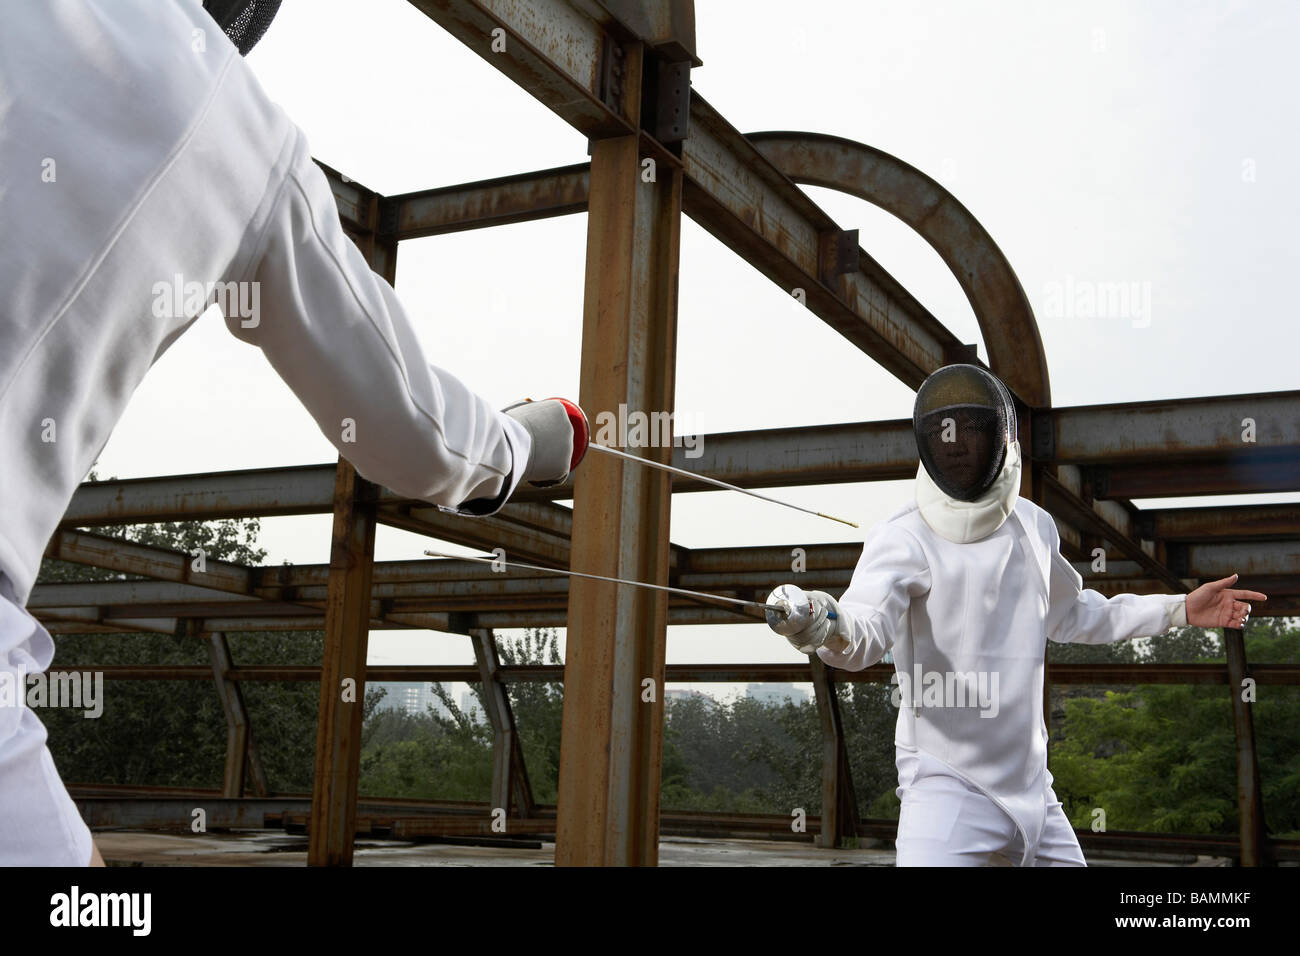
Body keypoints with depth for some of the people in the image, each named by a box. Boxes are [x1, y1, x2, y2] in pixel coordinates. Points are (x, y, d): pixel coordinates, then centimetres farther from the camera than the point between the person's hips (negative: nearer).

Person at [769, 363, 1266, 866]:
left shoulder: (1034, 526, 3)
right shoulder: (904, 537, -17)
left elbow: (1069, 616, 23)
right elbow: (863, 635, -36)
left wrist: (1179, 609, 20)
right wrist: (823, 625, -59)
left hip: (1027, 782, 6)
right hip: (946, 785, -6)